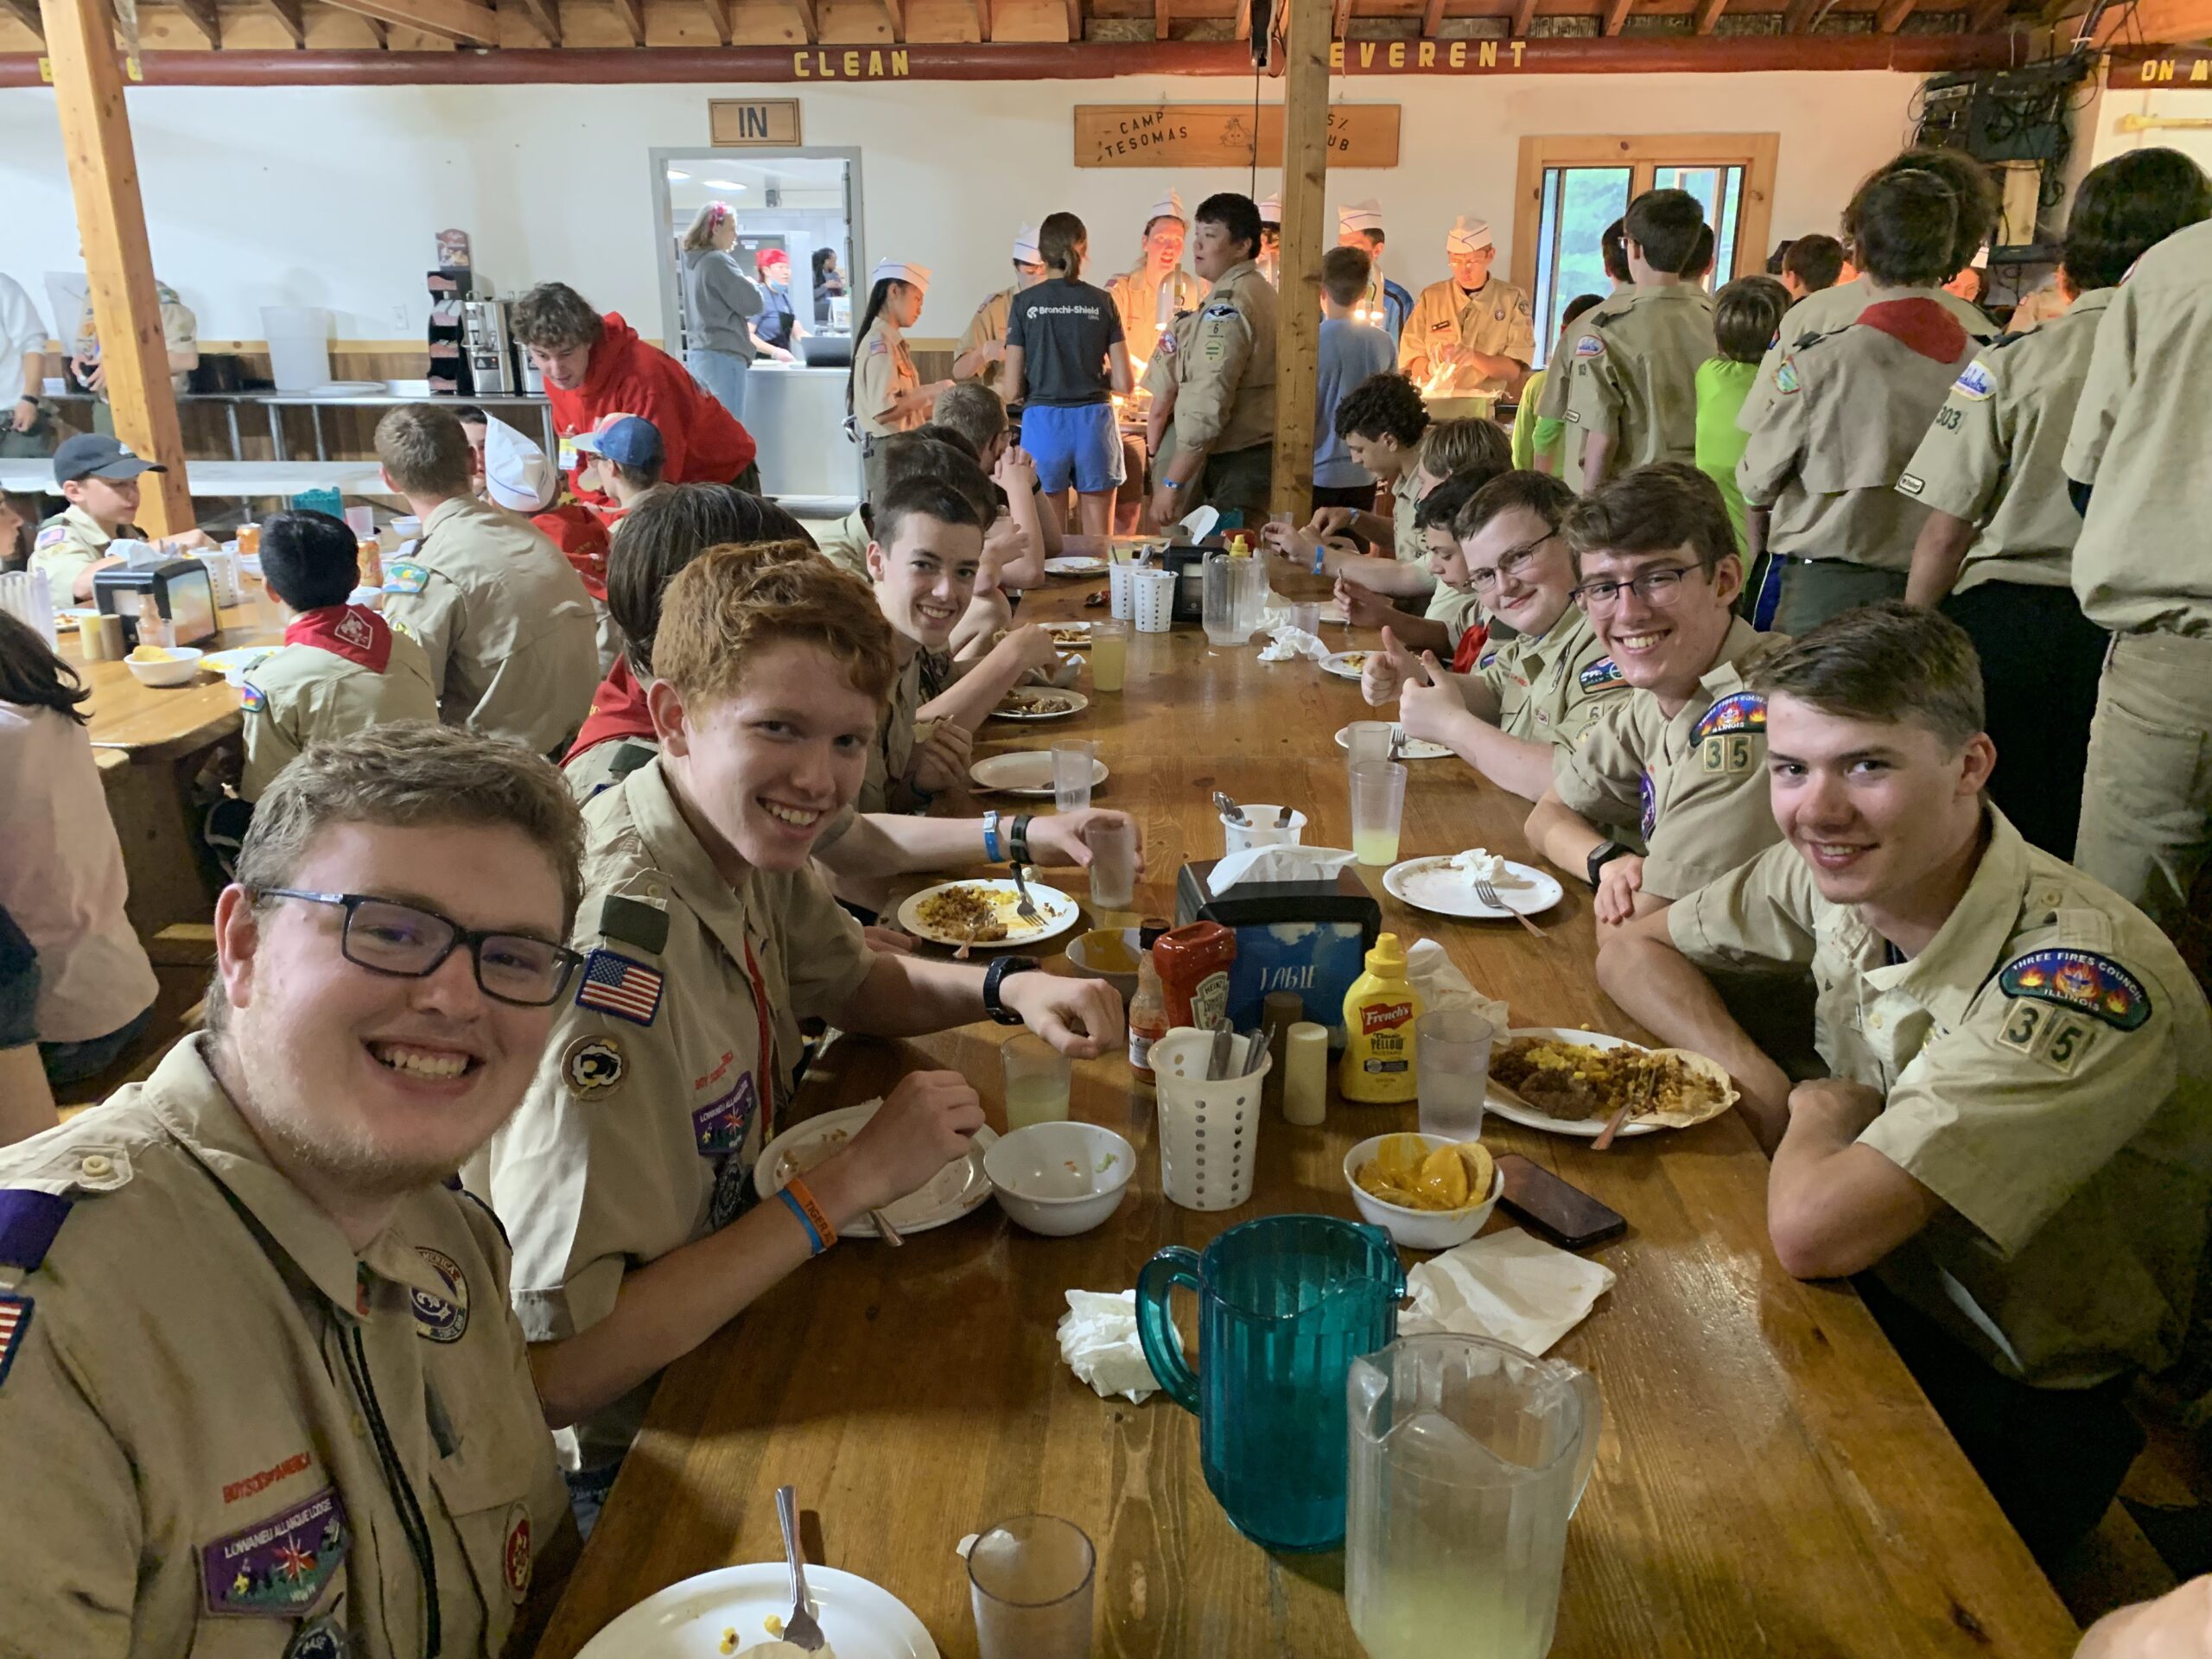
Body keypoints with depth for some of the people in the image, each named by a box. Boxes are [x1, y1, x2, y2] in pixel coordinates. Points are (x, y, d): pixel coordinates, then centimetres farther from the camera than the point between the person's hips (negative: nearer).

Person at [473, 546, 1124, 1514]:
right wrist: (849, 1183, -28)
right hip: (617, 1460, -7)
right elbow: (557, 1369, -33)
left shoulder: (744, 843, -8)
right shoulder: (611, 946, -33)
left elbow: (851, 982, 14)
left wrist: (1008, 987, -6)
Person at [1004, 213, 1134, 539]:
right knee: (1099, 540, 8)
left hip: (1043, 423, 0)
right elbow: (1124, 384, 0)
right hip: (1094, 421, 1)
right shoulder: (1101, 302, 1)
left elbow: (1012, 390, -3)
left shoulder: (1024, 303, -1)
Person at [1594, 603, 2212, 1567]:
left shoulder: (2077, 974, -31)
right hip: (1888, 1293, 6)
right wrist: (1761, 1085, -9)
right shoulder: (1837, 872, -9)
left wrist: (1821, 1112, -15)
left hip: (2031, 1406, -6)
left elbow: (1813, 1233, -38)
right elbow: (1634, 951, 8)